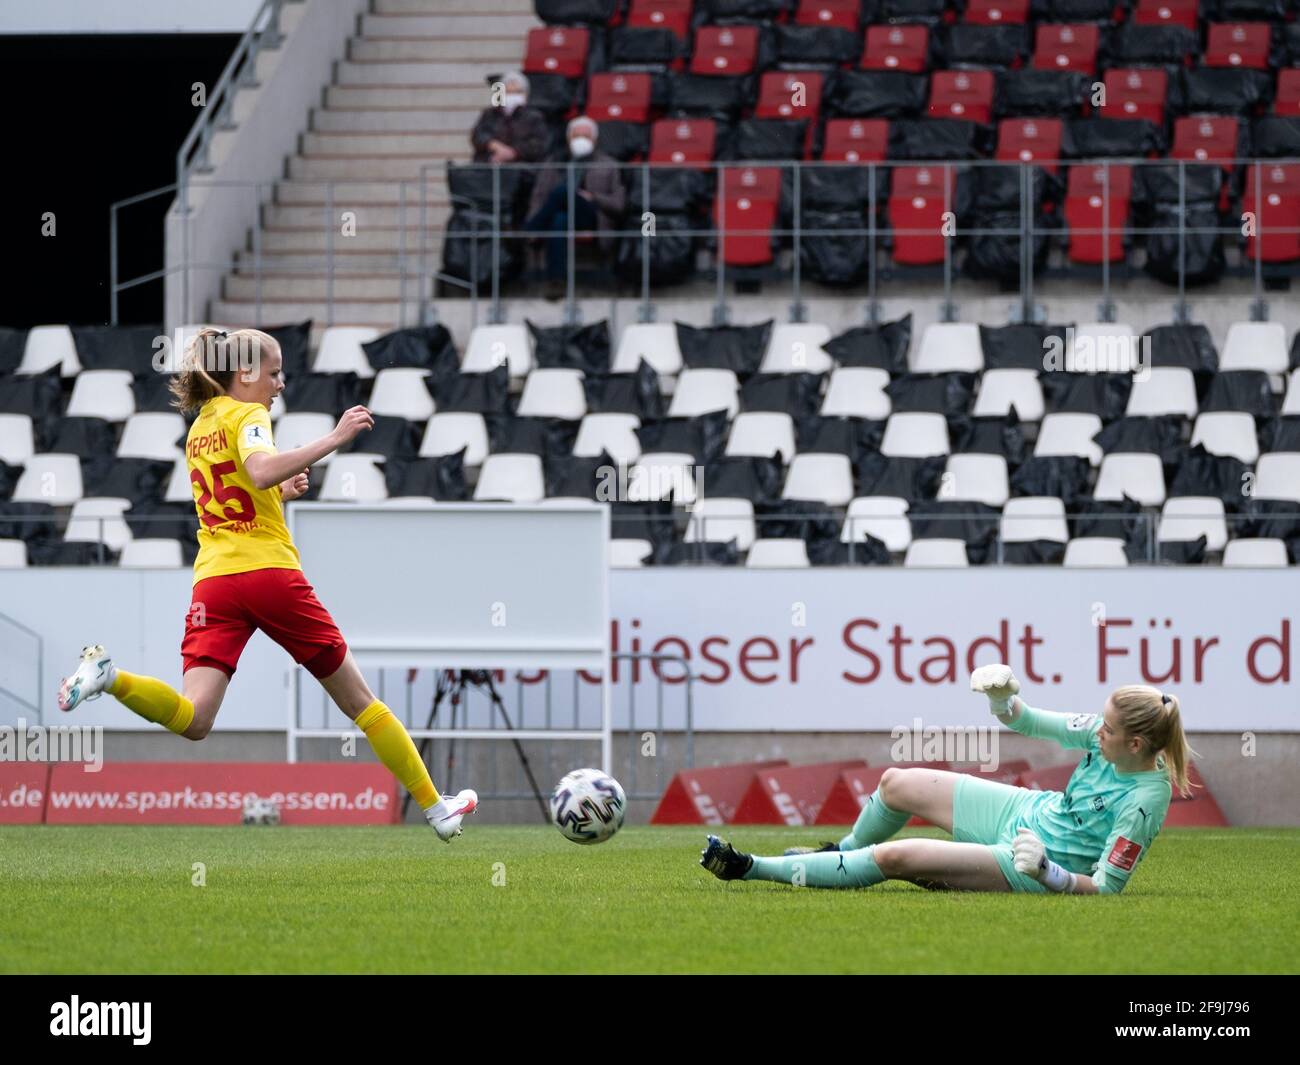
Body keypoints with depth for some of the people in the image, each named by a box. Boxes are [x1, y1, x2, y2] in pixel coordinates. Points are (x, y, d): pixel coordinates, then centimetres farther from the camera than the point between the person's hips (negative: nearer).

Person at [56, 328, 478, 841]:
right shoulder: (246, 416, -3)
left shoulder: (199, 428, 21)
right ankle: (435, 809, 15)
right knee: (357, 698, 8)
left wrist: (280, 492, 24)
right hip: (269, 572, -5)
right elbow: (260, 470, -25)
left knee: (192, 720, -12)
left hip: (212, 581, 5)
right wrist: (332, 440, -24)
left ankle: (110, 676, -36)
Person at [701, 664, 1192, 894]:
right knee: (895, 784, 12)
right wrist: (1004, 698, -19)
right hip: (1030, 812, 8)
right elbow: (1027, 723, 1)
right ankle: (846, 852, 45)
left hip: (1032, 862, -8)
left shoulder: (1143, 803, -30)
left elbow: (1105, 888, -26)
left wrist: (1046, 872, -38)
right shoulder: (1107, 733, -9)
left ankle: (753, 869, -4)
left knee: (894, 857, -15)